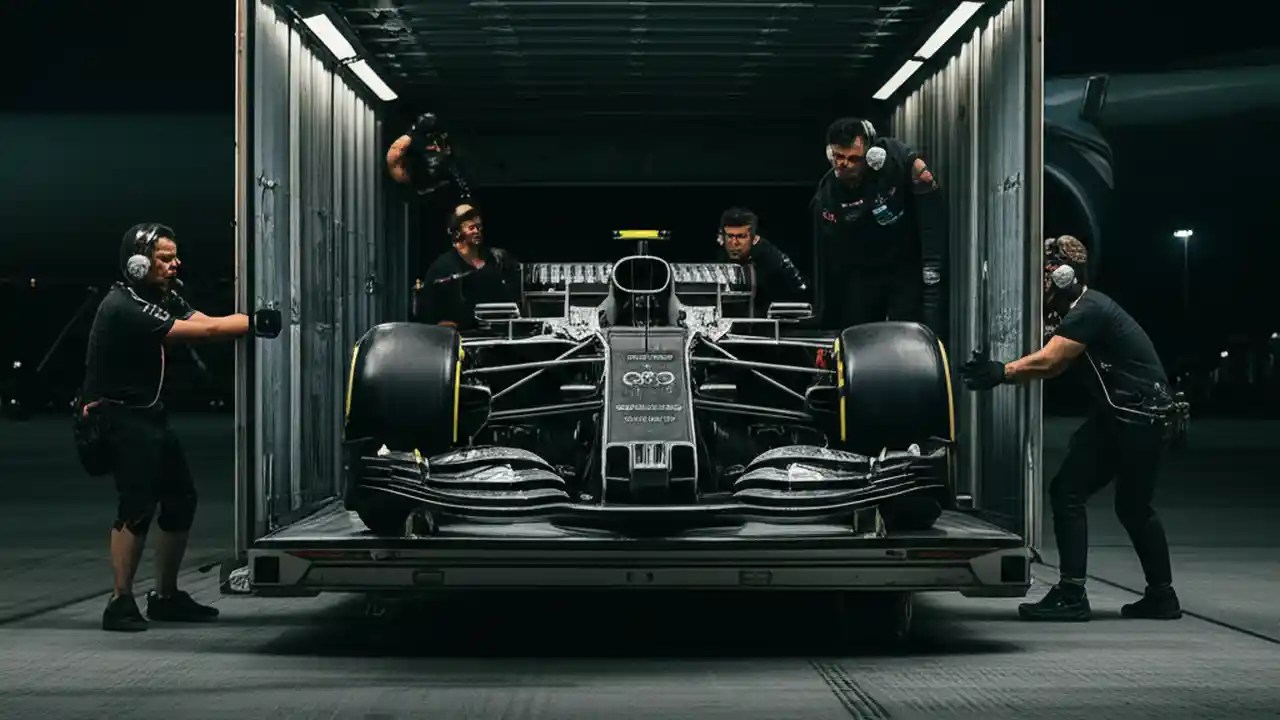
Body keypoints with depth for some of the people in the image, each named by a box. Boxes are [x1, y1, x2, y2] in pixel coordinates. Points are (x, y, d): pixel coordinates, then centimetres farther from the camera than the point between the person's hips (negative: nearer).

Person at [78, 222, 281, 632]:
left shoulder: (162, 297, 10)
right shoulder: (124, 307, -21)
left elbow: (205, 321, -5)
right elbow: (202, 331, -26)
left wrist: (257, 320, -21)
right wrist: (255, 324, -27)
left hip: (149, 414, 10)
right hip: (120, 417, -10)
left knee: (180, 500, 9)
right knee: (138, 506, -17)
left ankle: (166, 597, 18)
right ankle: (121, 603, -12)